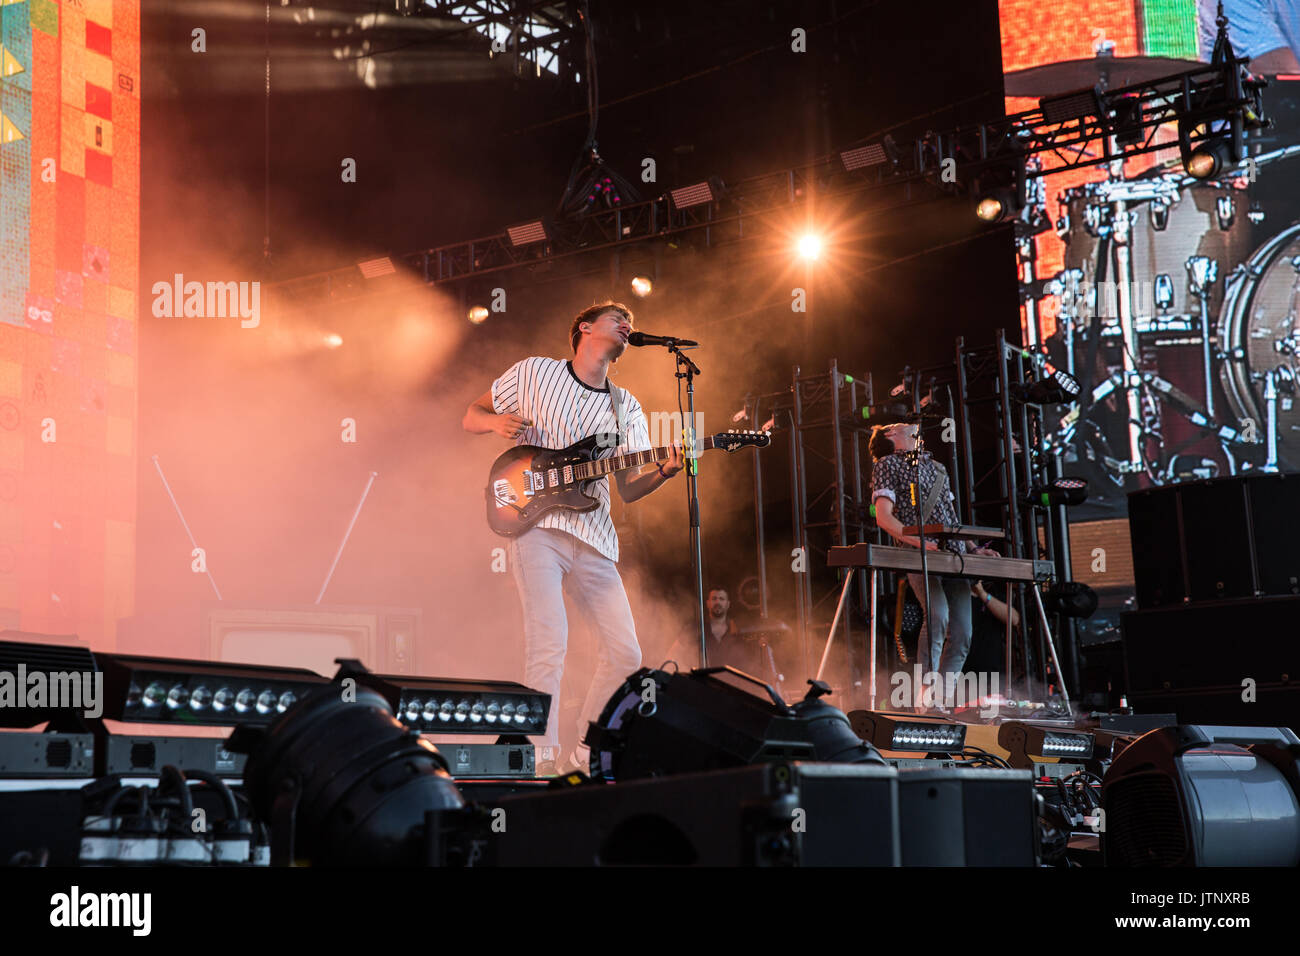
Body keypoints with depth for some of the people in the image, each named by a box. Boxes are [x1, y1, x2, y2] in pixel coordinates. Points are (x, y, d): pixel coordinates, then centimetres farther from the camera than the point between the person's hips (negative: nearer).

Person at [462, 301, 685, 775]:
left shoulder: (627, 409, 15)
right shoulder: (534, 373, 8)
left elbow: (629, 489, 7)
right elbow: (470, 417, 14)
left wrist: (664, 472, -14)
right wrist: (497, 421, -9)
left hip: (593, 537, 5)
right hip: (536, 523, -5)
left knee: (625, 652, 0)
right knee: (548, 642, -19)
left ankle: (582, 757, 14)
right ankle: (543, 761, -15)